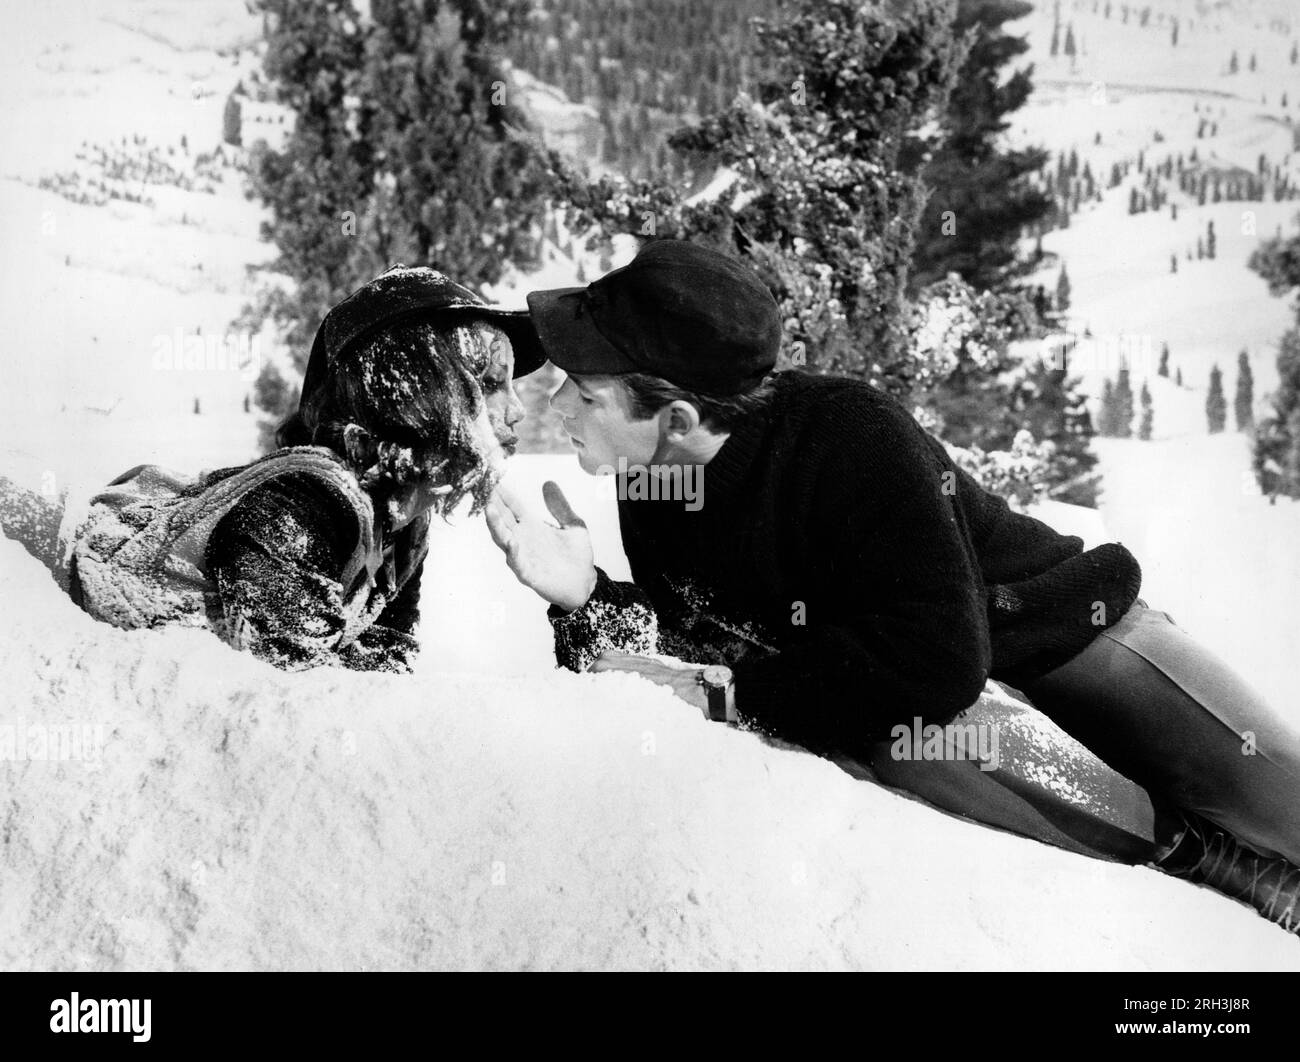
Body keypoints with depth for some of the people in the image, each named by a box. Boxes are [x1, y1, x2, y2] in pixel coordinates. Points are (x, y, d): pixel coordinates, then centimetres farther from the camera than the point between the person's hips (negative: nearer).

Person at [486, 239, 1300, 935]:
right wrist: (586, 599, -21)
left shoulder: (852, 438, -31)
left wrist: (730, 691, -33)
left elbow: (939, 662, -36)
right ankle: (1186, 846, -16)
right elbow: (687, 654, -2)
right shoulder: (648, 493, -9)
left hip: (1066, 623, -4)